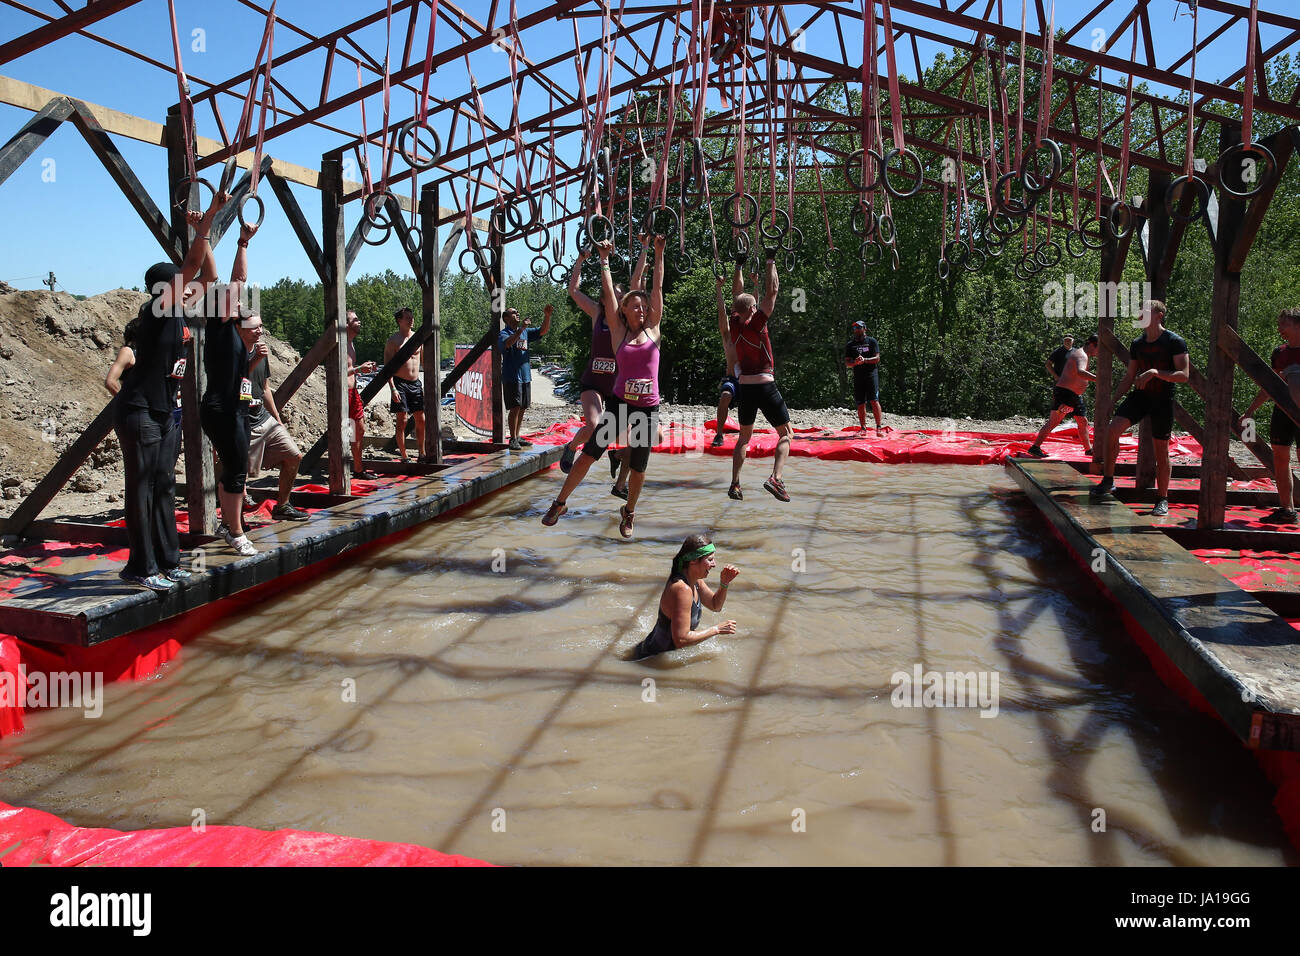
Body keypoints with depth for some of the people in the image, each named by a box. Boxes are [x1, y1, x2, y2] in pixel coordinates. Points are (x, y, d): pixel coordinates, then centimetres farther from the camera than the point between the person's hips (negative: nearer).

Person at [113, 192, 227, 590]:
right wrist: (209, 216, -19)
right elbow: (191, 265, -19)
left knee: (164, 487, 11)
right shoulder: (156, 312, -12)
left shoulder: (179, 314, 10)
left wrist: (203, 231, 9)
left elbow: (208, 275, 16)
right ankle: (141, 568, 0)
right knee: (142, 488, -5)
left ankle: (167, 561, 17)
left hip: (165, 413, 9)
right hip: (138, 412, -9)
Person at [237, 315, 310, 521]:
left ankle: (282, 507, 19)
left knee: (294, 456, 6)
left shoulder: (262, 351, 13)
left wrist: (277, 419, 21)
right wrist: (255, 360, -33)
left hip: (265, 419, 8)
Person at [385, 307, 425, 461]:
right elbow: (387, 366, -8)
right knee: (402, 421, -3)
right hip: (400, 383, -5)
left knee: (421, 420, 6)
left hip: (416, 383, 5)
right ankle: (404, 457, 3)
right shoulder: (393, 340, -4)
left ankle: (422, 454, 17)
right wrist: (392, 388, -17)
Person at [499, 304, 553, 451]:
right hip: (511, 376, -7)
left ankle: (517, 437, 18)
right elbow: (508, 343, -27)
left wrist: (547, 316, -7)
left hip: (525, 376, 7)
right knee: (515, 407, -9)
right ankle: (513, 439, -5)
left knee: (522, 408, 10)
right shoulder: (504, 334, -5)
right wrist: (521, 328, -34)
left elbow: (543, 331, 10)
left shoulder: (526, 332, 16)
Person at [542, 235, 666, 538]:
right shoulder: (618, 332, 2)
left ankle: (629, 512, 31)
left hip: (648, 408, 1)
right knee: (589, 453, -4)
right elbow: (608, 293, 0)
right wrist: (604, 260, 1)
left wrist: (659, 254, 1)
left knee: (638, 467, 7)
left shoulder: (653, 330, 5)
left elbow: (657, 287, 2)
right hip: (620, 403, -1)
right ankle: (559, 504, 10)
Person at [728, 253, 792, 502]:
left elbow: (737, 293, 16)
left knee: (744, 437, 19)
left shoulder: (735, 325, 3)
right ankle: (775, 478, -16)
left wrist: (739, 265, 22)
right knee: (786, 434, 4)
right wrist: (771, 262, -1)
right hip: (766, 386, -5)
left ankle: (735, 484, 9)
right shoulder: (756, 323, -10)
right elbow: (772, 292, -8)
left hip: (745, 387, 5)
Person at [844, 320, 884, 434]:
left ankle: (878, 427, -12)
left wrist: (865, 360, -20)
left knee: (874, 401, -12)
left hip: (871, 373, -3)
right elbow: (847, 362, 8)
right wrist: (855, 362, -14)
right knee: (860, 403, 3)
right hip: (858, 376, 3)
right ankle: (863, 428, 10)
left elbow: (877, 358, -3)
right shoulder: (850, 344, 14)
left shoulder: (872, 341, 6)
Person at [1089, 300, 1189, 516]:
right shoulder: (1137, 344, 7)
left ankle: (1162, 499, 13)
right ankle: (1108, 480, -5)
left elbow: (1183, 375, -16)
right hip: (1139, 395, 4)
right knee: (1113, 429, -17)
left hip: (1163, 400, -4)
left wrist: (1154, 372, -27)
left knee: (1161, 451, 2)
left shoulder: (1176, 342, -9)